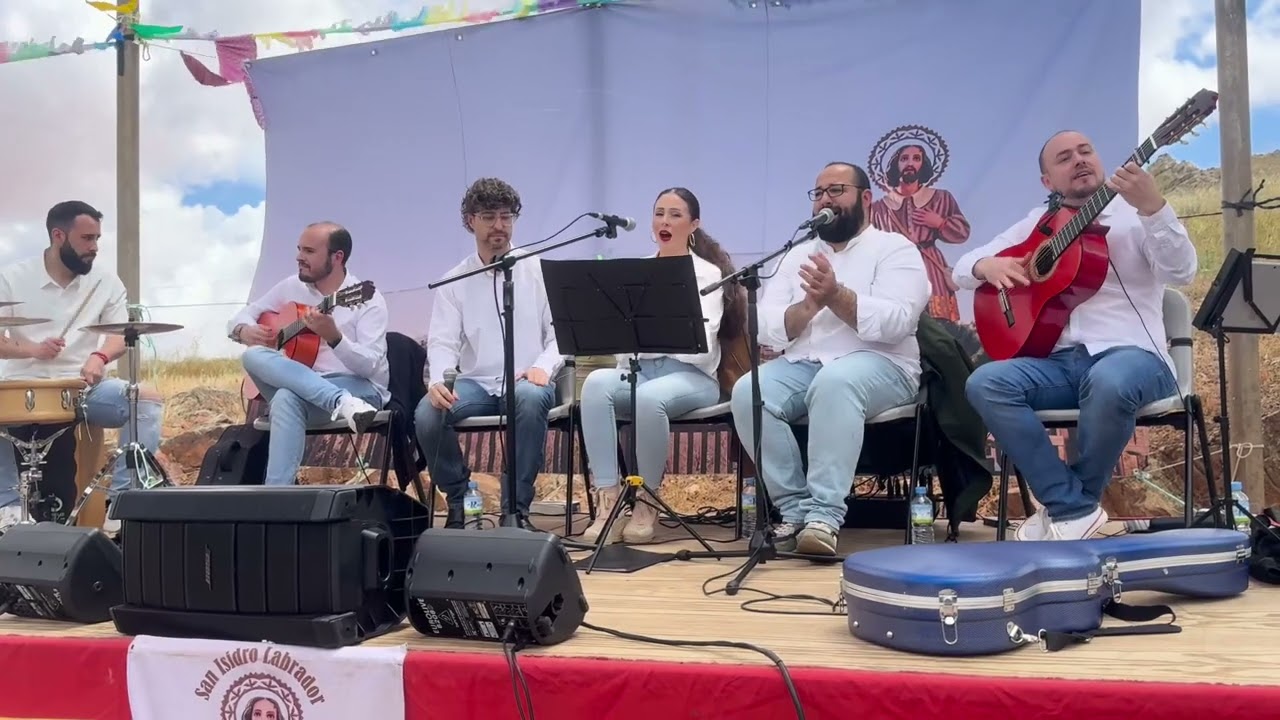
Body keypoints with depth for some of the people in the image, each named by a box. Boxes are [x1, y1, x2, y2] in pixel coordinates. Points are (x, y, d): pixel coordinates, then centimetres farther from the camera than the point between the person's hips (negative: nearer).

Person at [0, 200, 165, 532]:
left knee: (149, 400, -23)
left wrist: (99, 357, -24)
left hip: (85, 386, 2)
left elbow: (122, 335, -1)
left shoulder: (105, 281, 5)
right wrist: (31, 349, -24)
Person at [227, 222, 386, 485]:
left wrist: (333, 337, -34)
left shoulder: (367, 299, -6)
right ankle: (342, 403, -41)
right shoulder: (291, 287, 10)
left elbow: (371, 366, -17)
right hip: (298, 387, 6)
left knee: (287, 398, -36)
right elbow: (241, 317, 19)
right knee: (253, 356, -25)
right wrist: (245, 331, -5)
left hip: (360, 388, -6)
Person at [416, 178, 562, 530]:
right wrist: (438, 380, -21)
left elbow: (560, 332, 2)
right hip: (475, 384, 2)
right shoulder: (454, 281, 9)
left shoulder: (539, 271, 6)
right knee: (426, 414, -28)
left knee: (531, 398, -38)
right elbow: (442, 342, 1)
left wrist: (543, 367, -19)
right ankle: (459, 499, -1)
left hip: (527, 382, -2)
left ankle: (517, 507, -23)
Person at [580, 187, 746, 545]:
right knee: (596, 383, -30)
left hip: (691, 376, -4)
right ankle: (608, 500, -31)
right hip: (640, 371, 4)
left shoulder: (708, 273, 2)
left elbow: (703, 344, -12)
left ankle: (647, 501, -19)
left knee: (650, 397, -38)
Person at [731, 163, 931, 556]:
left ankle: (825, 513, -33)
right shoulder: (797, 255, 18)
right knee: (747, 392, -25)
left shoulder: (895, 249, 4)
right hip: (802, 364, 5)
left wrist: (836, 296, -26)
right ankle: (796, 509, -16)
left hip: (880, 365, -4)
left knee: (835, 382, -38)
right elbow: (767, 330, 5)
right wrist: (809, 307, -14)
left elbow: (894, 322, -14)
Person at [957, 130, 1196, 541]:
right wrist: (986, 265, -7)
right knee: (985, 383, -25)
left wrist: (1152, 206, -25)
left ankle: (1070, 503, -13)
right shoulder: (1037, 223, 18)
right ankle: (1074, 507, -20)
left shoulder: (1134, 214, 8)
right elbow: (963, 270, 18)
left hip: (1131, 354, -3)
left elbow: (1182, 273, -10)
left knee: (1110, 382, -39)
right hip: (1060, 361, 4)